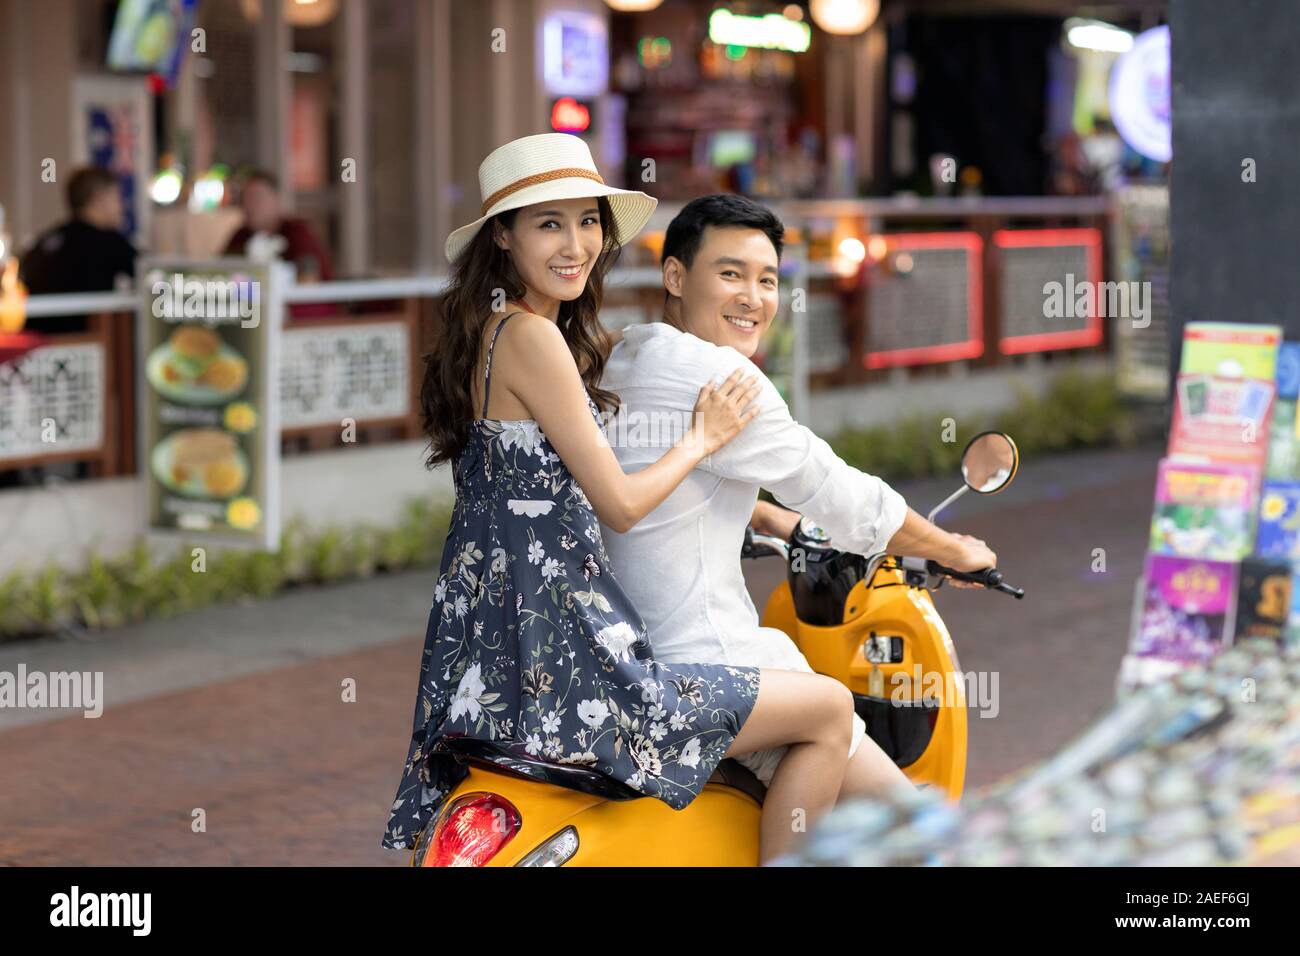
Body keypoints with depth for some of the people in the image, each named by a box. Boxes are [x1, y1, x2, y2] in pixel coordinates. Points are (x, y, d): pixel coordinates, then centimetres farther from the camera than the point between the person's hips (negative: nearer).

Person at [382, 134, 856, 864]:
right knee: (827, 709, -2)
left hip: (486, 664, 10)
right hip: (556, 662, -10)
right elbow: (620, 502, -16)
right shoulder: (530, 337, -15)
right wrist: (702, 440, 4)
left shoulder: (488, 333, 15)